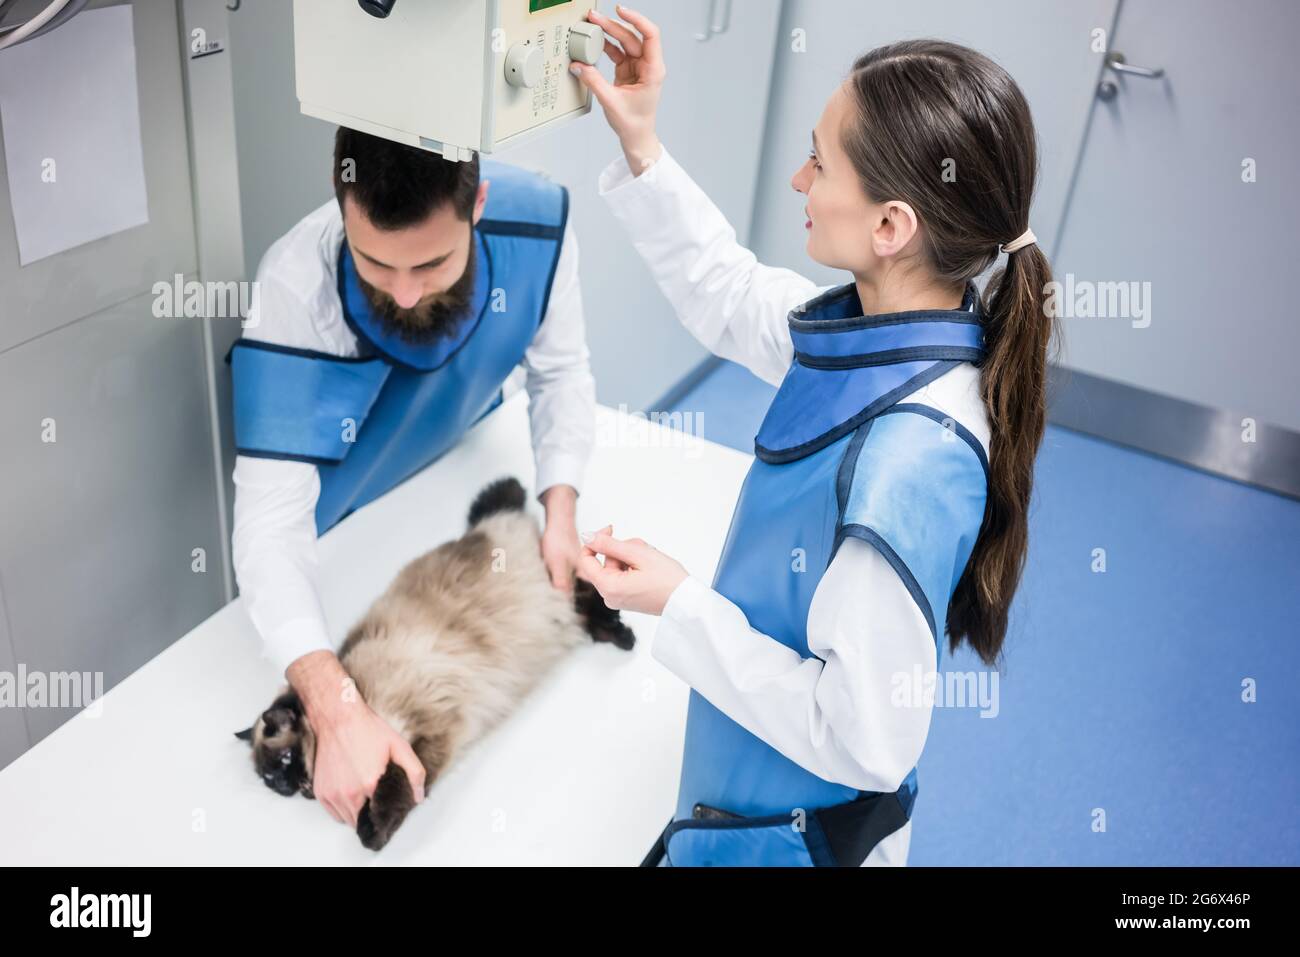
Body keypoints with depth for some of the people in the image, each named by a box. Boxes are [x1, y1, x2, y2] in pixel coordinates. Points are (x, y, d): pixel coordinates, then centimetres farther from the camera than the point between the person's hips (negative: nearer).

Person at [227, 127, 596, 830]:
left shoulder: (536, 221, -31)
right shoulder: (296, 286, -40)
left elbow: (560, 370, -13)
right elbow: (272, 518, -44)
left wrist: (560, 512, -27)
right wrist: (337, 714, -54)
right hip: (342, 520, -2)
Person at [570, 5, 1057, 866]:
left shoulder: (906, 468, -38)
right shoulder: (879, 327, -12)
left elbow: (867, 741, -30)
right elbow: (729, 295, 7)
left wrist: (680, 605, -25)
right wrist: (642, 148, -1)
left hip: (789, 833, -7)